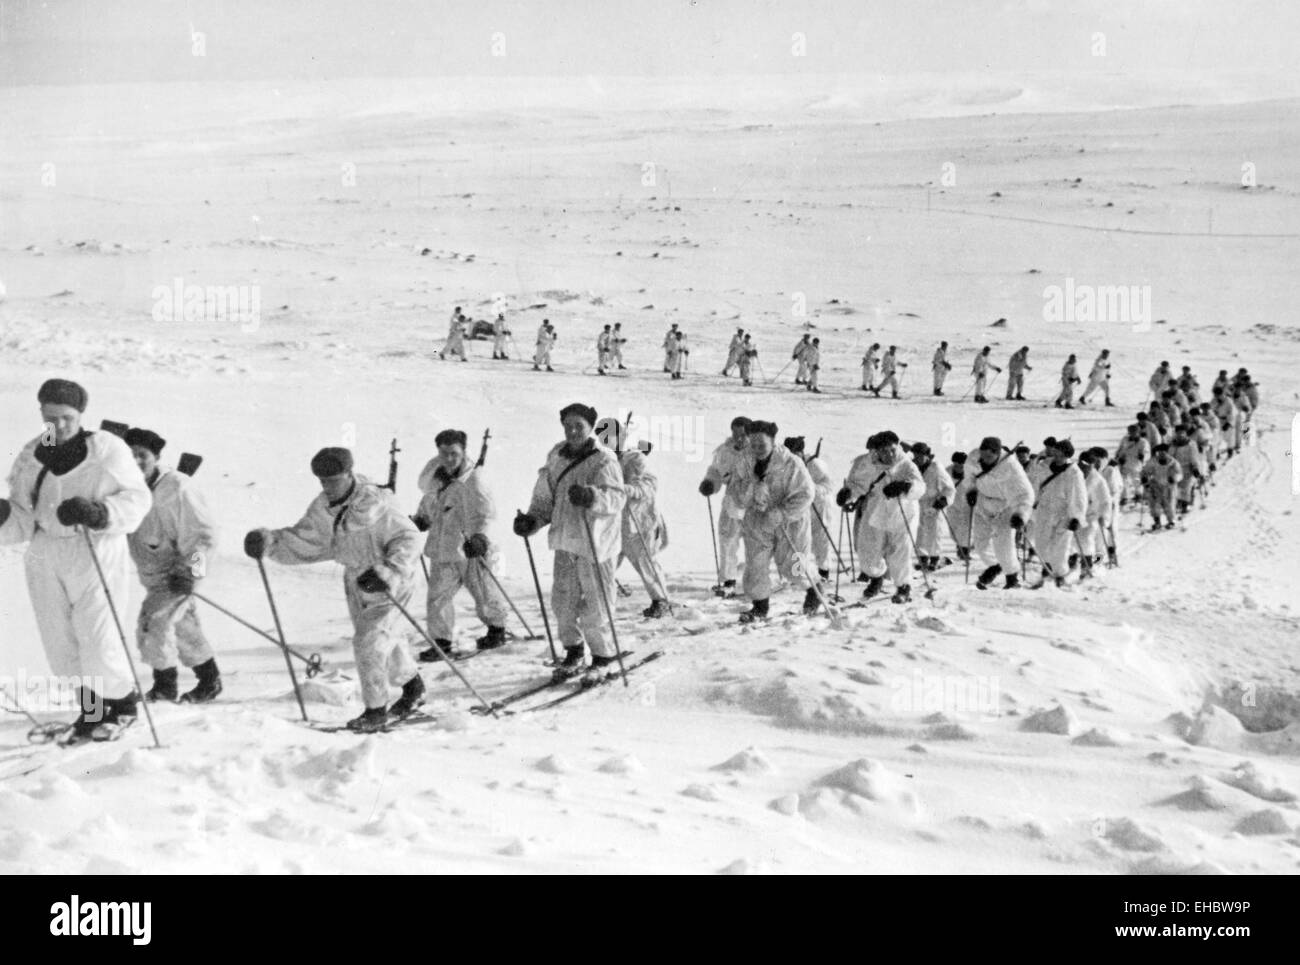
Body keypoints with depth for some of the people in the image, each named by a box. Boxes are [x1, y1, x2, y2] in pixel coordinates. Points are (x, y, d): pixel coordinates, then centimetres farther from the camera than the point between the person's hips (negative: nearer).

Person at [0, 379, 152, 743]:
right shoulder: (30, 458, 10)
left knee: (95, 634, -8)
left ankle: (122, 701, 16)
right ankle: (92, 705, 25)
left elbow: (136, 497, -5)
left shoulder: (106, 449, -4)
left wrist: (98, 514, -21)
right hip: (45, 557, 5)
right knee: (59, 640, 7)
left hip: (94, 552, -5)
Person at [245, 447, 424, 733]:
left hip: (389, 584, -8)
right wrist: (269, 542, -18)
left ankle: (376, 710, 3)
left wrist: (388, 571, -38)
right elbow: (303, 540, -1)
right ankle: (413, 686, 46)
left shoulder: (376, 505, -29)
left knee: (368, 642, -14)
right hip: (357, 581, 8)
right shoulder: (323, 508, -7)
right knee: (385, 639, 22)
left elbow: (408, 538, -25)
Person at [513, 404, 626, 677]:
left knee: (594, 607, 0)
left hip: (595, 544, -6)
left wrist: (591, 496, -44)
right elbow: (545, 497, 17)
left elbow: (616, 498, -26)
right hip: (565, 541, 6)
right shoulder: (556, 456, 8)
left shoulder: (604, 460, -12)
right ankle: (573, 649, 32)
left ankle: (604, 655, 20)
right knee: (563, 601, 11)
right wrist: (532, 519, 1)